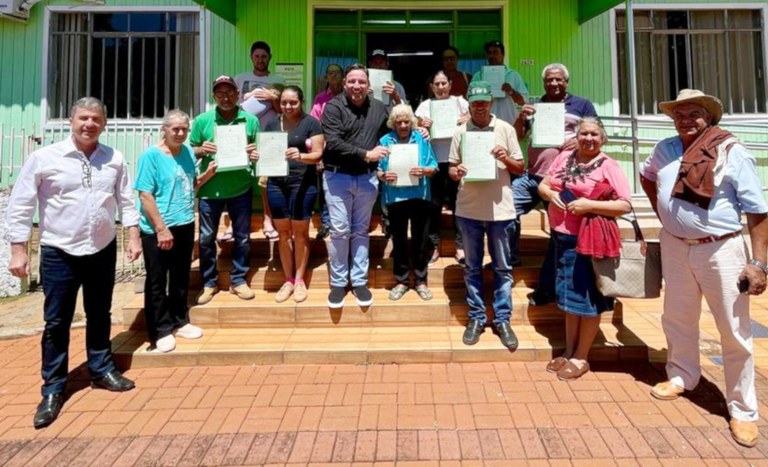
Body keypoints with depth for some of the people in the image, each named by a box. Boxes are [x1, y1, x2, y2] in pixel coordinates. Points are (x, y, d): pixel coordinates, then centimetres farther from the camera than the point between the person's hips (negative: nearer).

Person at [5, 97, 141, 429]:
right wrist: (18, 250, -8)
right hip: (59, 253, -3)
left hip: (103, 251, 3)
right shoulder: (44, 158, -7)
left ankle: (102, 371, 33)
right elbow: (19, 205, -5)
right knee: (56, 323, 5)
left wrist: (134, 236, 2)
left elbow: (126, 201, 8)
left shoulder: (114, 159, 2)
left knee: (100, 316, 15)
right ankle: (53, 390, 19)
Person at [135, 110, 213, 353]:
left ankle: (180, 322, 30)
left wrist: (208, 174, 0)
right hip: (157, 229, -6)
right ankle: (161, 331, 16)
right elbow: (145, 195, -16)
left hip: (185, 225, 6)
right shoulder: (151, 155, -12)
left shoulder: (188, 152, 7)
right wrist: (161, 228, -20)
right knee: (157, 281, 5)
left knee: (181, 277, 16)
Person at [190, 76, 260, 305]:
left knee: (242, 237, 8)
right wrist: (201, 150, -15)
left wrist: (256, 155, -12)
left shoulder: (251, 120, 4)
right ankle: (209, 283, 22)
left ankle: (238, 280, 24)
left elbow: (260, 151, 10)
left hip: (241, 189, 1)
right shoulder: (202, 120, 3)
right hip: (210, 189, 0)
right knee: (206, 238, 6)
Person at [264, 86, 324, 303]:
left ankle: (299, 280, 14)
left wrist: (300, 156, -27)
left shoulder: (311, 123, -2)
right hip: (276, 184, 4)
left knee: (300, 232, 3)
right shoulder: (272, 124, 13)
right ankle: (288, 280, 18)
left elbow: (318, 154, -8)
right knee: (283, 232, 8)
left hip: (303, 183, -4)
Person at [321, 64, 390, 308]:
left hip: (367, 178, 4)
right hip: (338, 177, -3)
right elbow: (333, 143, -18)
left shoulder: (379, 108, 8)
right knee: (339, 231, 0)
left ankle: (359, 281, 21)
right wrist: (365, 154, -19)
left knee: (361, 230, 11)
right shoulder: (333, 107, -6)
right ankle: (338, 282, 15)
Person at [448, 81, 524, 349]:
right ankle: (476, 318, 20)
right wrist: (455, 172, -13)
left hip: (500, 208, -1)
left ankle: (502, 320, 16)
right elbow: (452, 166, 9)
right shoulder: (460, 132, 6)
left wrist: (506, 158, -14)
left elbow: (520, 168, 5)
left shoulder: (505, 129, 3)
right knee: (473, 267, 9)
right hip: (468, 209, 1)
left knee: (502, 267, 6)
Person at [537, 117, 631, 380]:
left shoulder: (609, 167, -7)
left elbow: (625, 205, -11)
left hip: (590, 240, -5)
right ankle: (568, 352, 28)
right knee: (569, 297, 15)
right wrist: (551, 194, -8)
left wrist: (589, 205, -20)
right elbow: (542, 185, 14)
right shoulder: (564, 158, 9)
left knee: (587, 298, 4)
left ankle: (580, 358, 18)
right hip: (562, 236, 6)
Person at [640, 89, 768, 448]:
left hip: (721, 250, -4)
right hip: (675, 246, 5)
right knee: (677, 319, 18)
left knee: (735, 331, 2)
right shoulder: (665, 149, 5)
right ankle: (681, 377, 40)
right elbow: (646, 175, 27)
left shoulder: (732, 153, -10)